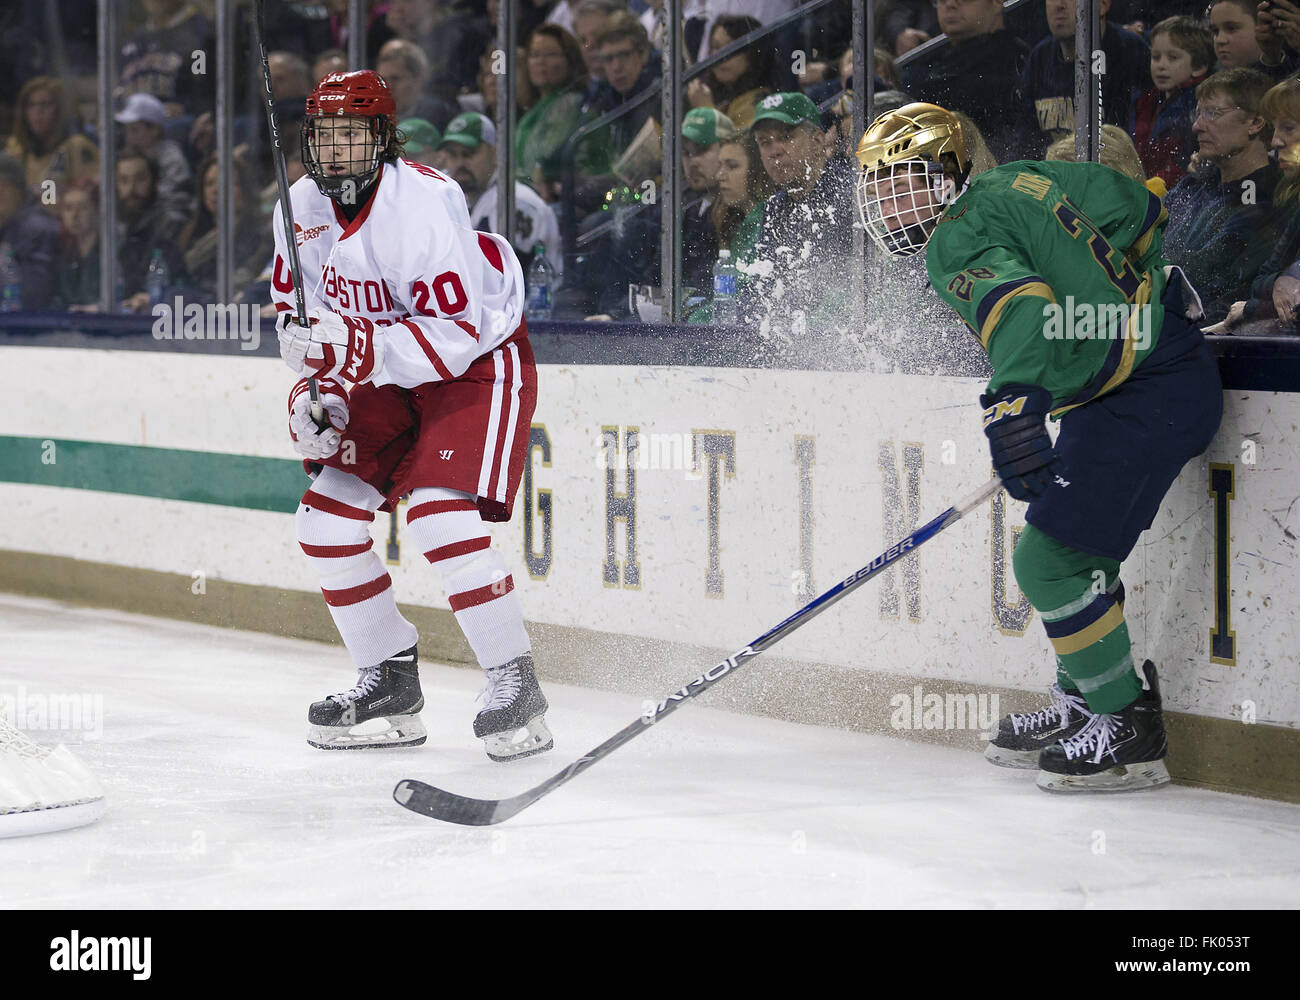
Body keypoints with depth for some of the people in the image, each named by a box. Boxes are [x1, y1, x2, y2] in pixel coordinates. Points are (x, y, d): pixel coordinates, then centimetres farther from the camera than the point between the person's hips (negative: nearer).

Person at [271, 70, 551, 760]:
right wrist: (312, 394, -9)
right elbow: (302, 320, 8)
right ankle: (390, 682, 13)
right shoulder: (302, 210, -4)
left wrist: (353, 347, -39)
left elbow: (454, 335, -31)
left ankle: (515, 684, -17)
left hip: (480, 365, -8)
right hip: (388, 379, 8)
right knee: (326, 518, 1)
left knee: (439, 516, -26)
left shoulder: (423, 203, -28)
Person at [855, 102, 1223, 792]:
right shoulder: (1018, 180, 14)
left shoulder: (959, 240, -14)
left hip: (1145, 398, -11)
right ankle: (1080, 709, 29)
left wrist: (1014, 402, -48)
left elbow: (1021, 306, -34)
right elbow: (1135, 205, 24)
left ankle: (1129, 732, -2)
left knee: (1049, 559, -9)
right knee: (1075, 548, 20)